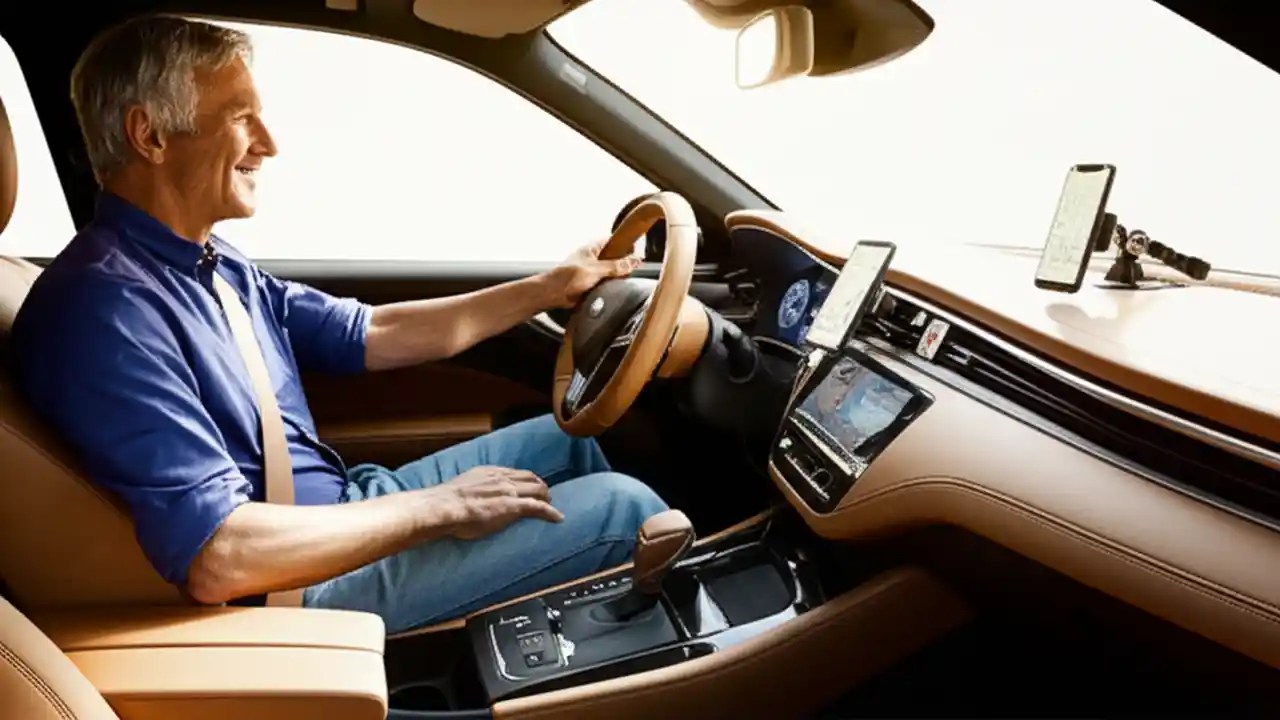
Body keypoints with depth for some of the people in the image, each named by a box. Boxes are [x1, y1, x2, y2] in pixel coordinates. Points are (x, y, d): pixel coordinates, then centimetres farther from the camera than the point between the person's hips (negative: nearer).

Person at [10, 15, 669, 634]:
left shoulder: (213, 264, 4)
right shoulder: (104, 307, -26)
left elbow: (373, 335, 11)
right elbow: (217, 558, -33)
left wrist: (547, 289, 10)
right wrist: (442, 506, -23)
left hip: (342, 513, 10)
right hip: (303, 583, -9)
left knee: (563, 437, 15)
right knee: (623, 508, -10)